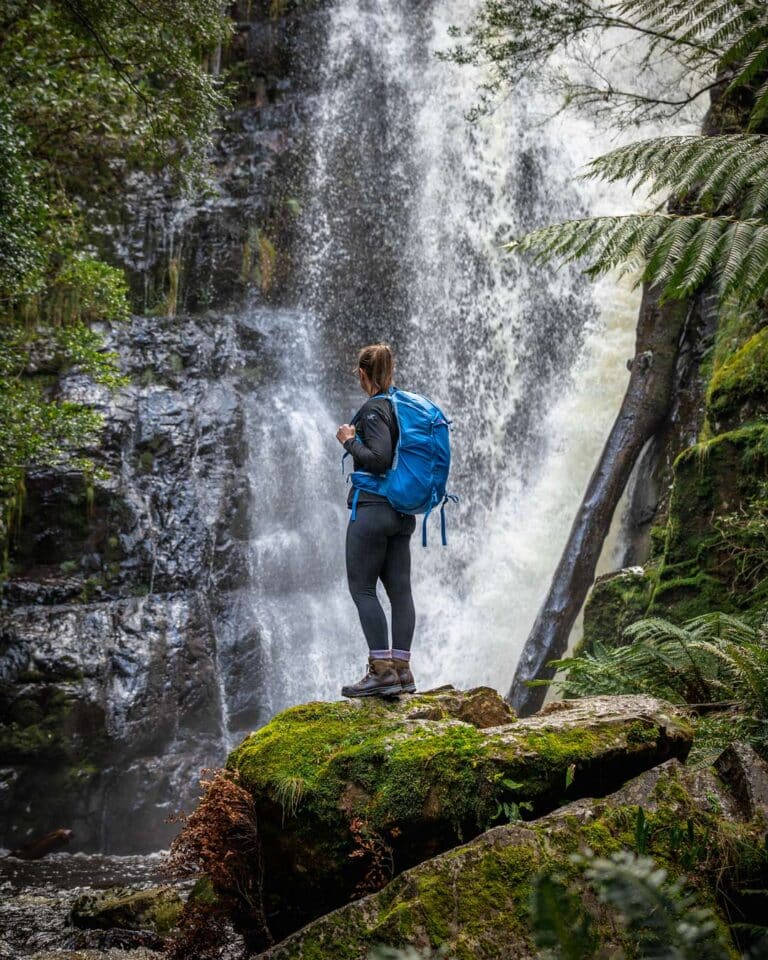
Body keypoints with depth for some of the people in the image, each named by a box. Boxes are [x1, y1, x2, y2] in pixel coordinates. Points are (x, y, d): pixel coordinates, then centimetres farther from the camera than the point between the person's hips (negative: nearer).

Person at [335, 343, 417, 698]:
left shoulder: (373, 408, -13)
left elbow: (379, 458, -22)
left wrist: (349, 440, -9)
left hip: (372, 509, -8)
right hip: (403, 512, 8)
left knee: (362, 588, -2)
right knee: (400, 589, 7)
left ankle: (381, 670, -6)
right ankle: (401, 669, 9)